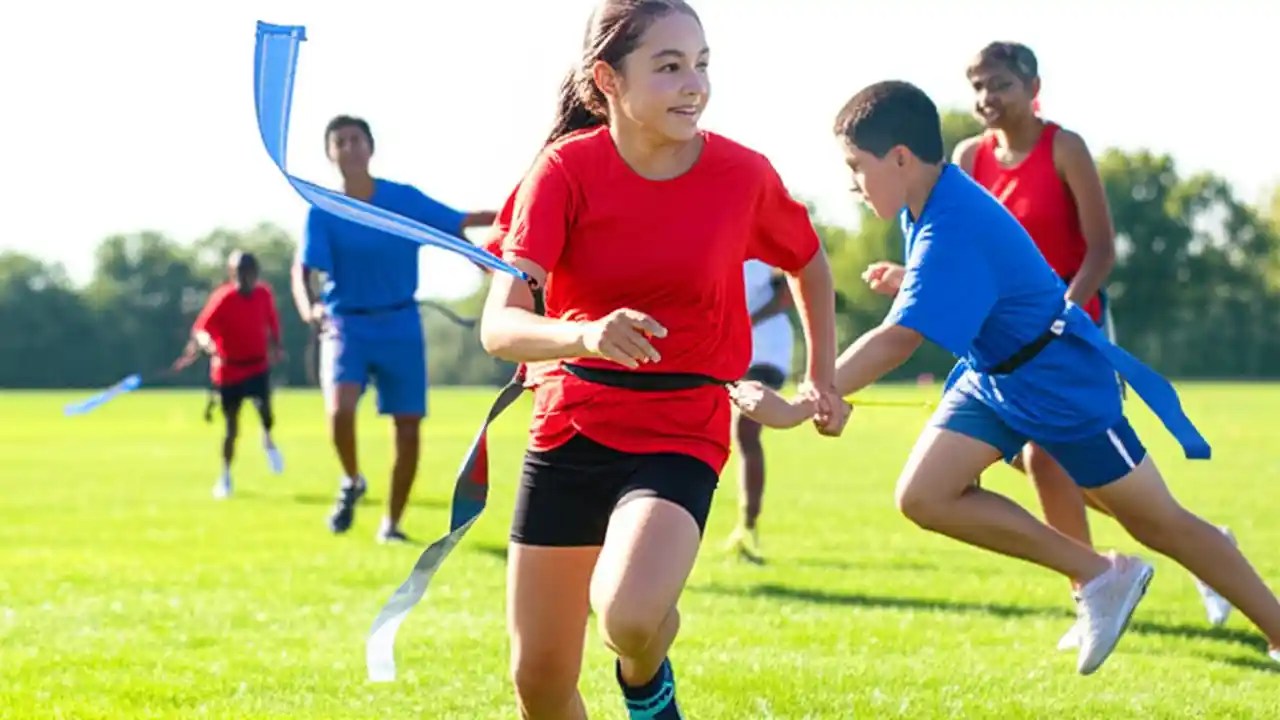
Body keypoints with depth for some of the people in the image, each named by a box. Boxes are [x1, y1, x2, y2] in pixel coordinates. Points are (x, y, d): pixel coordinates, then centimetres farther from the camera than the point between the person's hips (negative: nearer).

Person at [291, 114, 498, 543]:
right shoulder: (324, 212, -6)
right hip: (346, 324, -2)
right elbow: (303, 269, -14)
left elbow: (460, 223, 3)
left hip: (400, 325, 2)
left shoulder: (404, 199, -3)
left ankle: (391, 523, 16)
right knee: (340, 410, -26)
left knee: (409, 426, -1)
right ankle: (352, 481, 6)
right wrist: (308, 308, -34)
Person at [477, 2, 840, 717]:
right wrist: (587, 336, -41)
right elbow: (499, 325, -22)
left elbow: (808, 261, 15)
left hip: (680, 435, -1)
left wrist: (821, 376, 16)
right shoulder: (567, 169, -11)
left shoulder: (742, 173, -8)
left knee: (630, 616, -30)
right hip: (569, 425, 1)